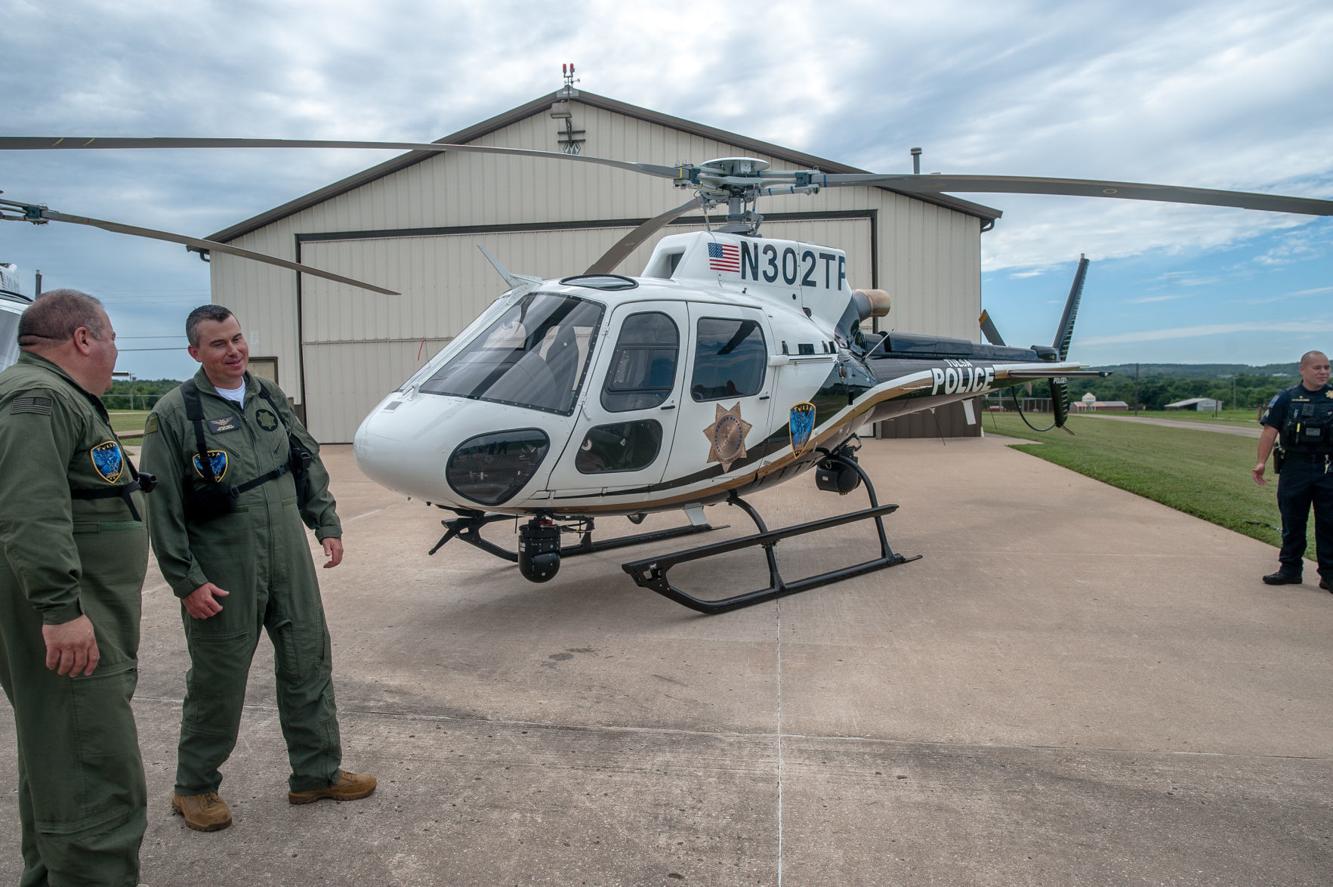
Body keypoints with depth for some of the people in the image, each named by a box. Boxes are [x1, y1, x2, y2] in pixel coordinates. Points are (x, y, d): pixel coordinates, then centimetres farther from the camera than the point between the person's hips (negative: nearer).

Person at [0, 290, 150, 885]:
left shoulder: (59, 399, 19)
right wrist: (61, 608, -29)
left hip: (77, 620, 11)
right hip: (68, 631, -11)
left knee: (60, 768, 23)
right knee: (99, 786, -8)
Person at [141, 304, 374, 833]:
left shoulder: (270, 397, 9)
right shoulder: (174, 413, -8)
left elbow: (309, 464, 16)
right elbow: (162, 507, -9)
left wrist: (326, 525, 10)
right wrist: (186, 581, -11)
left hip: (290, 563, 5)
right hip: (224, 574, -5)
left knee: (308, 665, 11)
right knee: (218, 681, 8)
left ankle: (316, 772, 27)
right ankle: (194, 787, 30)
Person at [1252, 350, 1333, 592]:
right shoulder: (1286, 398, 2)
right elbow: (1270, 431, -2)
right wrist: (1261, 462, -11)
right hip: (1294, 469, 0)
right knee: (1292, 522, 9)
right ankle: (1290, 569, 20)